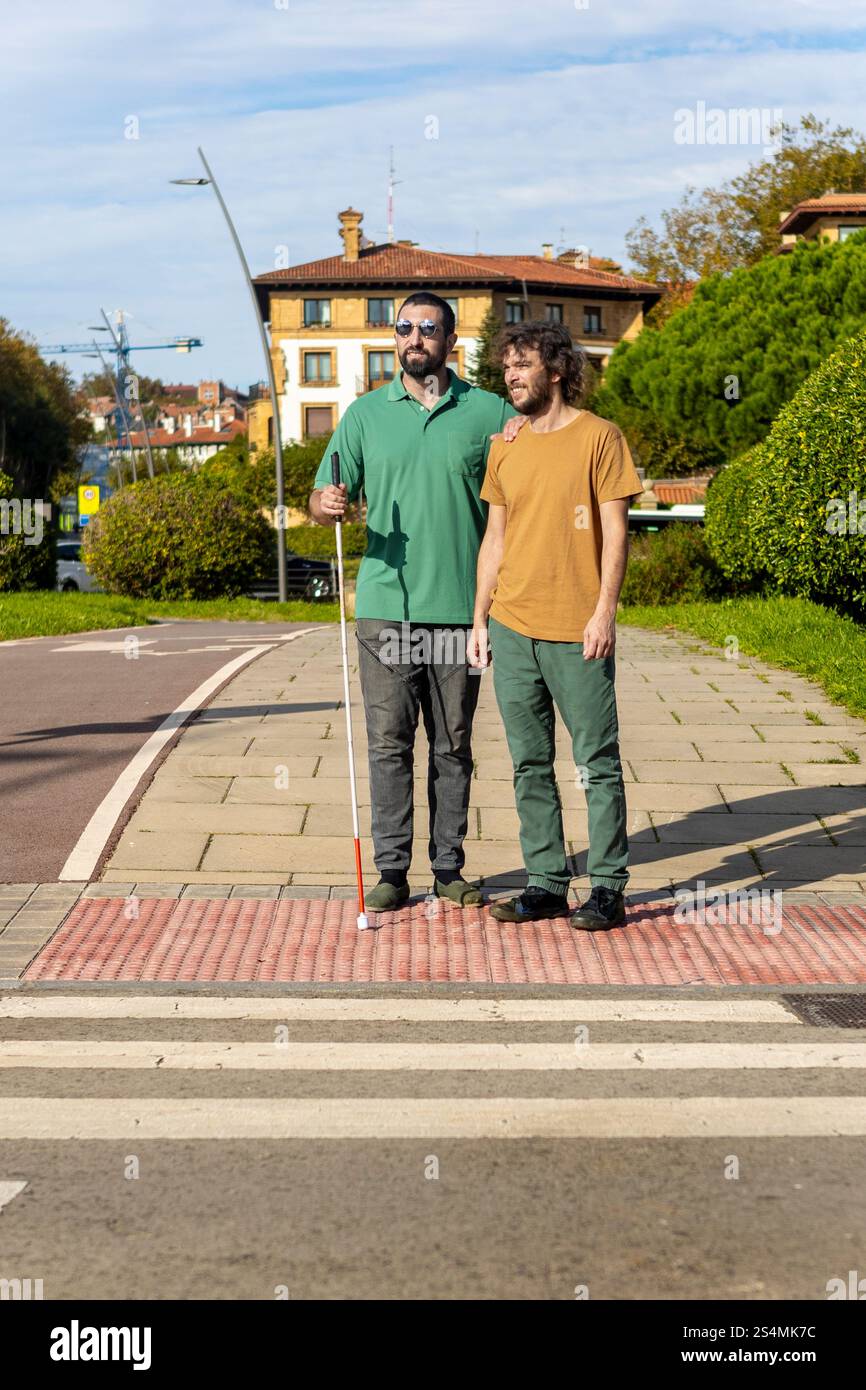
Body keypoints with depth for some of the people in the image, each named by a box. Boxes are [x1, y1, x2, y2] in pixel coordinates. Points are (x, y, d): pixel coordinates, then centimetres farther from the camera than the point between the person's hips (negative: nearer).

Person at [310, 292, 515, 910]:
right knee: (389, 743, 2)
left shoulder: (490, 412, 6)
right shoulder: (366, 413, 9)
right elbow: (324, 497, 9)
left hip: (460, 606, 0)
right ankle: (392, 870, 9)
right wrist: (327, 504, -15)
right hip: (386, 605, 0)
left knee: (454, 746, 7)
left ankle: (449, 867, 17)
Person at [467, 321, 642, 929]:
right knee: (530, 764, 8)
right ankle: (546, 883, 16)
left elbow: (615, 532, -5)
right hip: (512, 627, 5)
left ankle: (608, 888, 9)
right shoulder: (505, 447, 12)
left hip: (577, 632, -5)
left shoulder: (598, 436, -2)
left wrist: (604, 613, -13)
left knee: (598, 763, 1)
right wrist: (480, 618, 11)